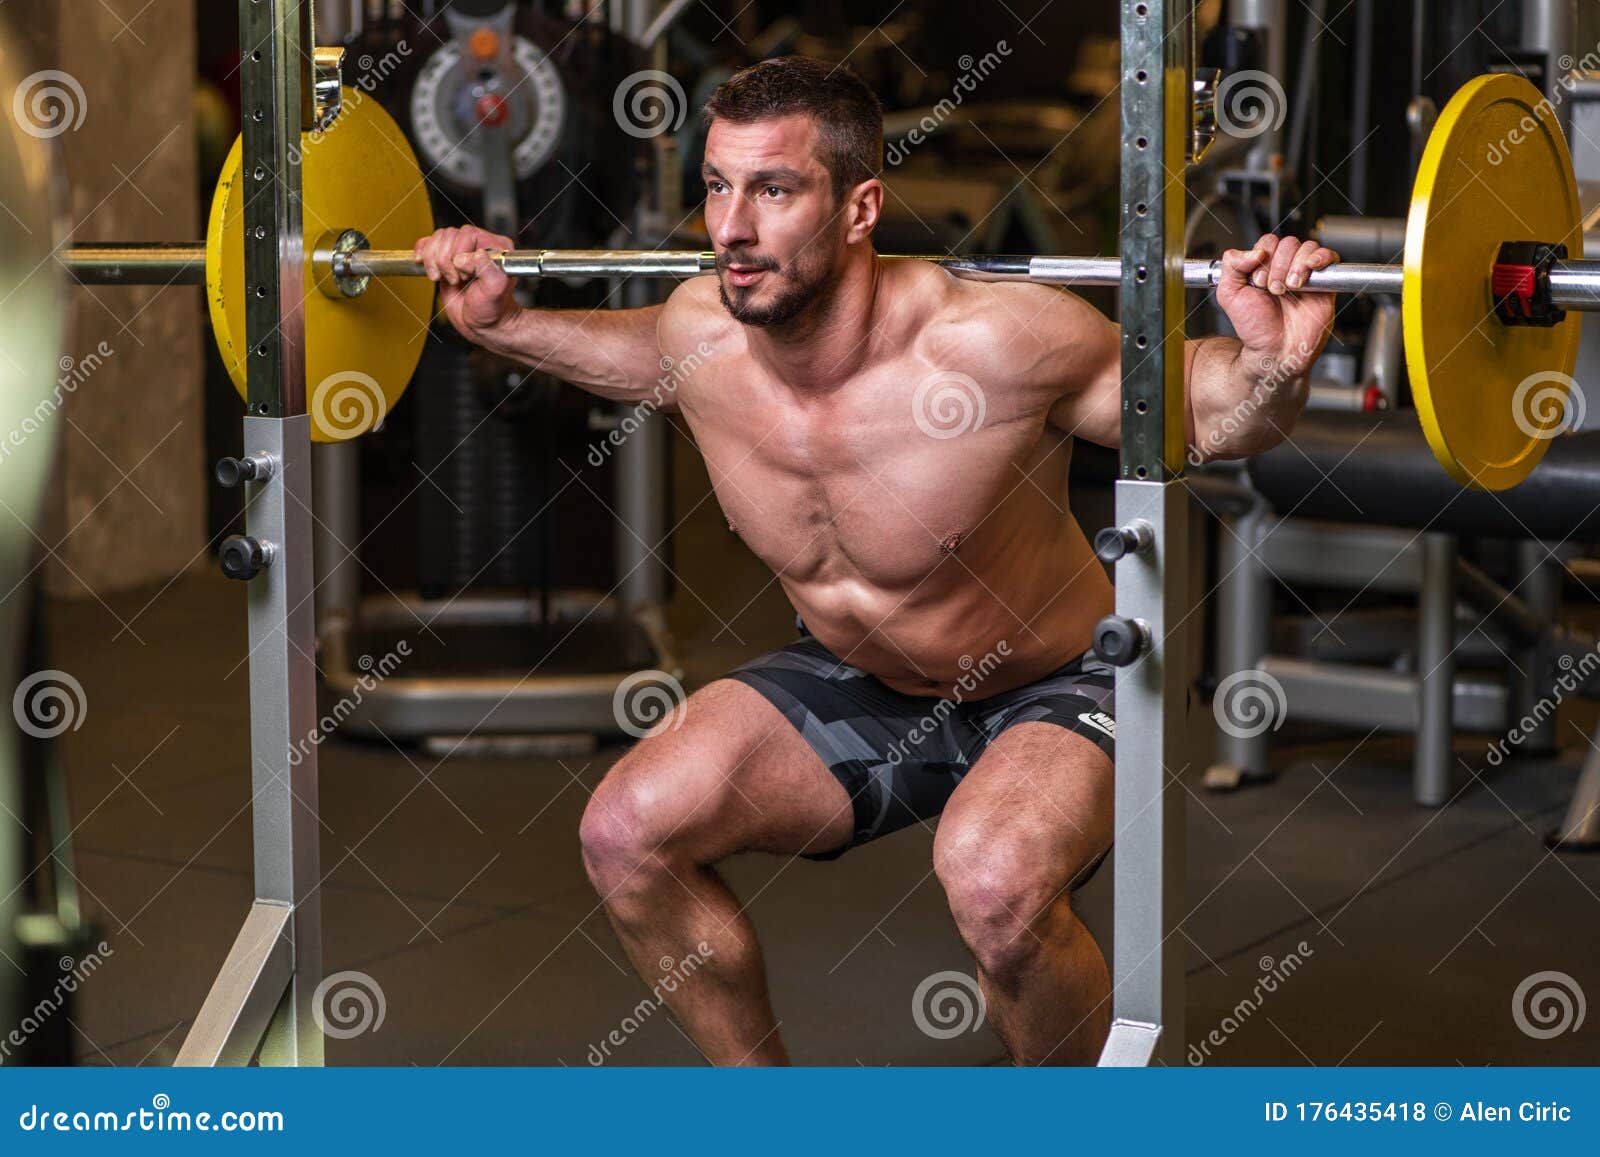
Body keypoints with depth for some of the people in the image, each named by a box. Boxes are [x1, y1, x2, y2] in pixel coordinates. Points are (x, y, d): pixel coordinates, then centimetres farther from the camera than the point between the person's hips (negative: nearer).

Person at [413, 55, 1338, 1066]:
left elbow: (1203, 408, -18)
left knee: (993, 879, -36)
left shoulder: (995, 341, -31)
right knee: (626, 830, -13)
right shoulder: (701, 337, -15)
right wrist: (504, 323, 4)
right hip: (857, 692, 6)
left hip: (1052, 691, -5)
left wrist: (1274, 360, -38)